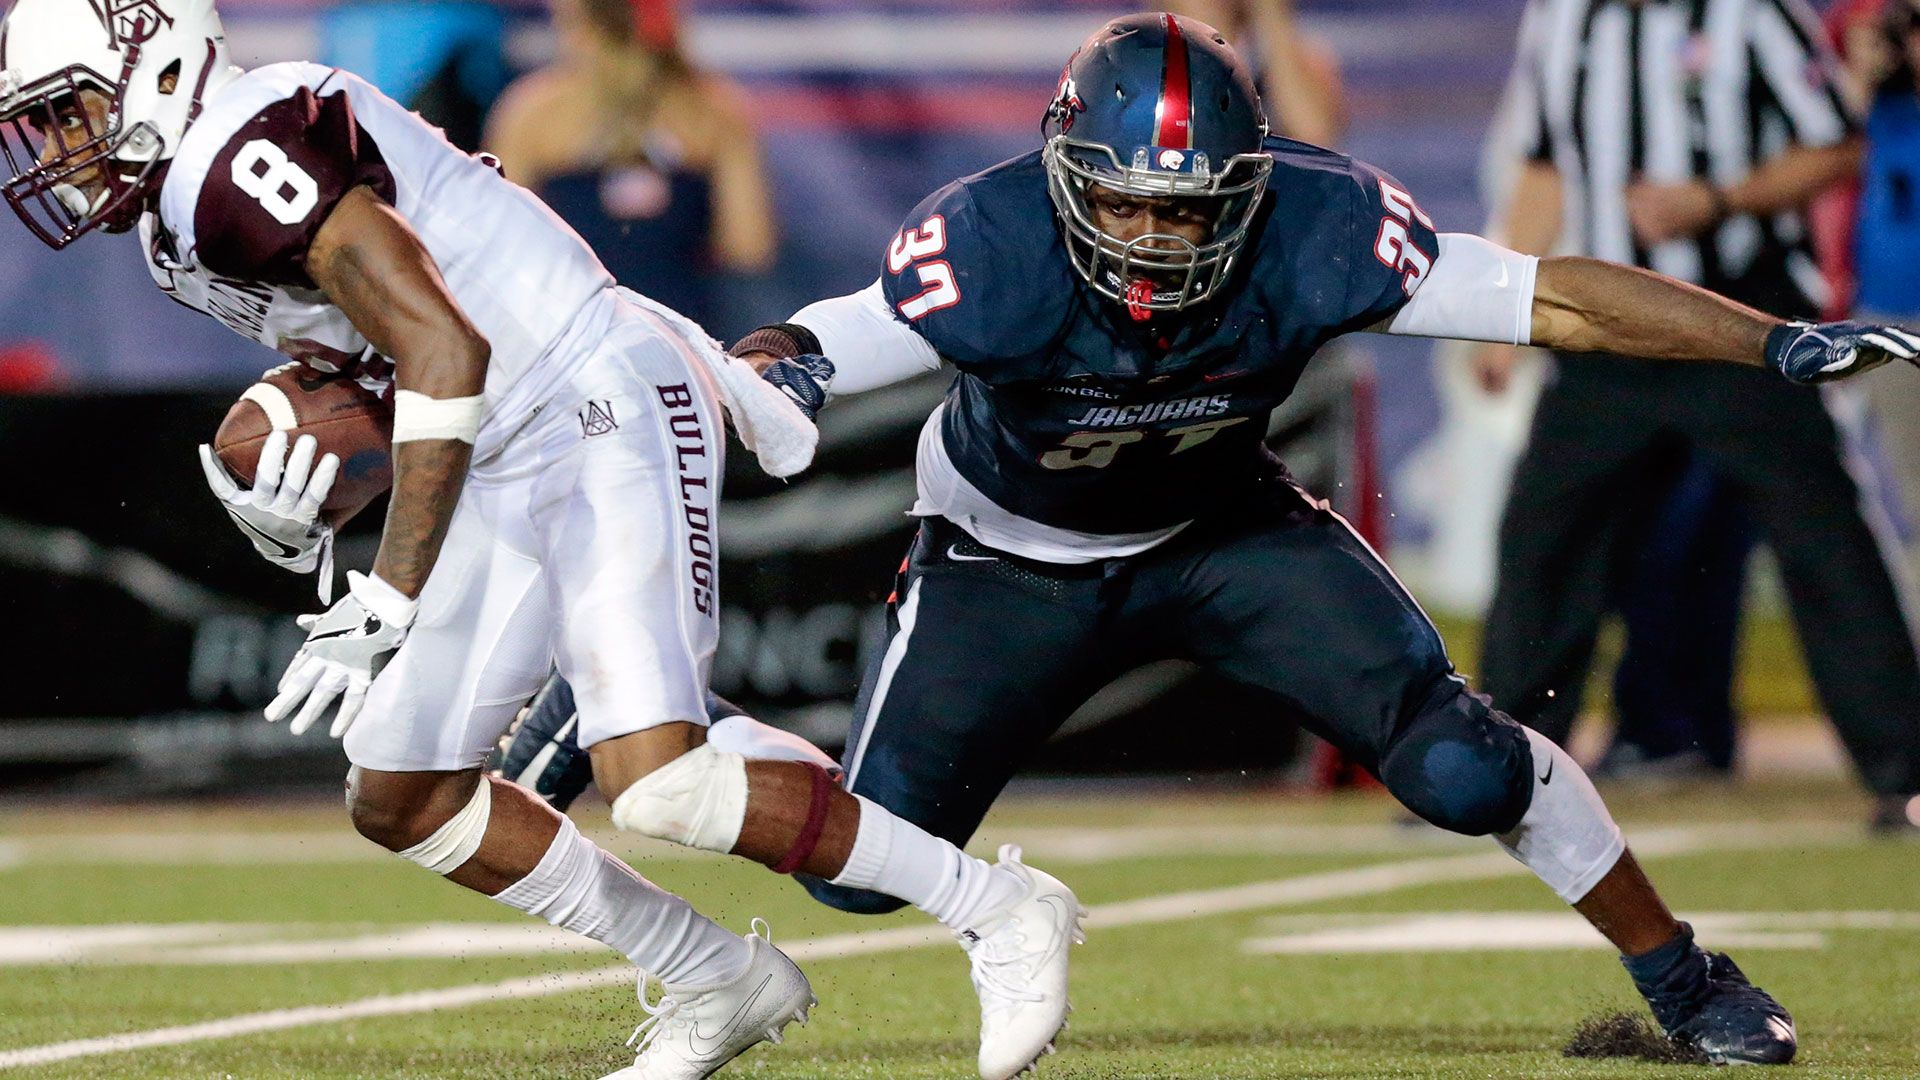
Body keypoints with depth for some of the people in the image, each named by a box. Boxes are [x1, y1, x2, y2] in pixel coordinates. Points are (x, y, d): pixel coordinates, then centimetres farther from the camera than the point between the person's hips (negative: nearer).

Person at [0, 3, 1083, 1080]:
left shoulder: (243, 154, -17)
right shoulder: (181, 223, 14)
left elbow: (446, 350, -24)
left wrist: (388, 599, -24)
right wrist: (296, 523, 2)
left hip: (607, 409, -11)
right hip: (510, 471, 11)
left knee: (658, 782, -22)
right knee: (403, 798, 11)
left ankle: (998, 910, -6)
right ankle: (720, 982, 19)